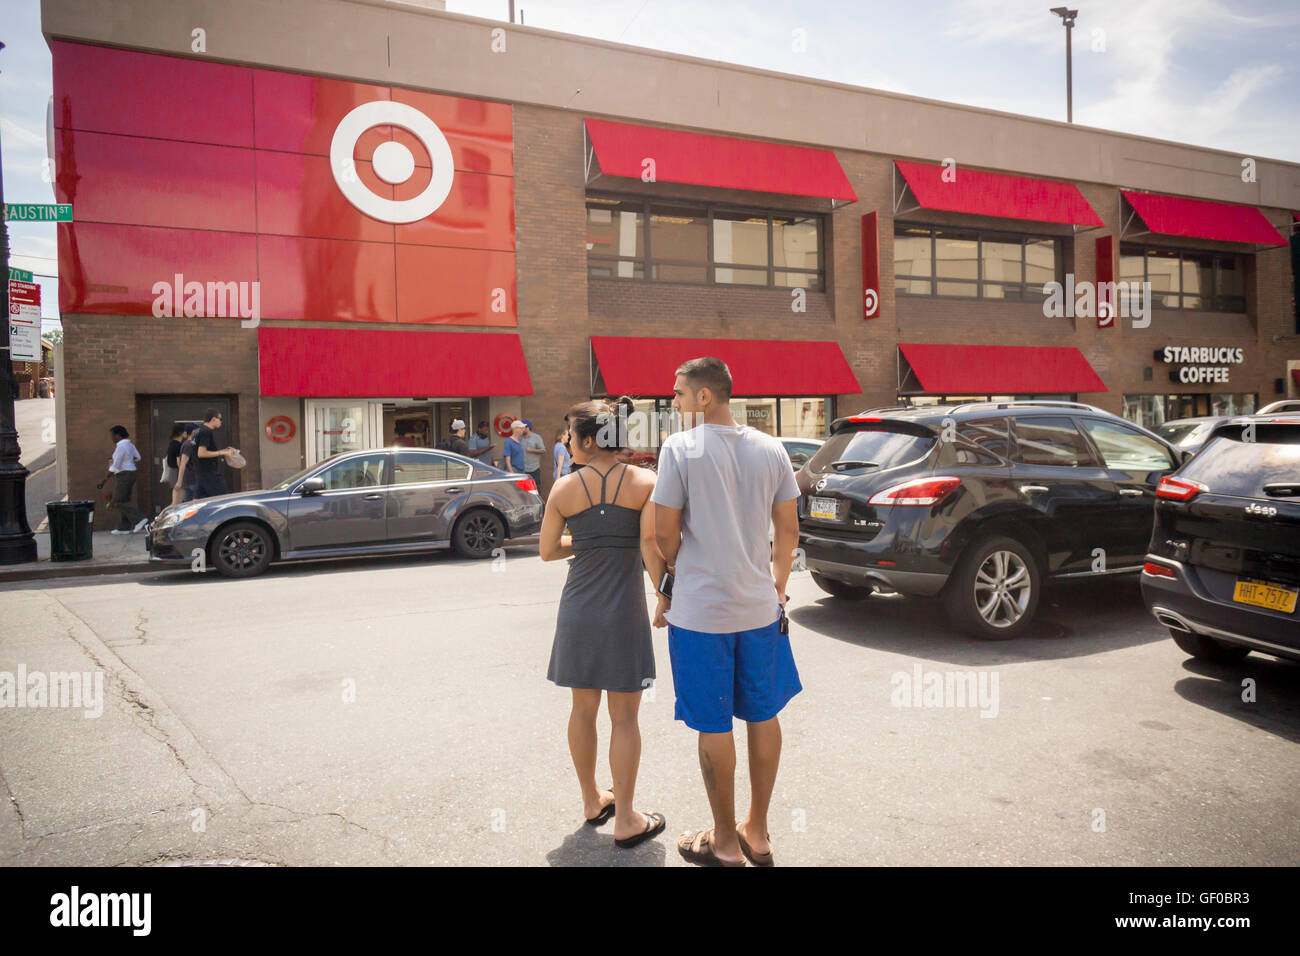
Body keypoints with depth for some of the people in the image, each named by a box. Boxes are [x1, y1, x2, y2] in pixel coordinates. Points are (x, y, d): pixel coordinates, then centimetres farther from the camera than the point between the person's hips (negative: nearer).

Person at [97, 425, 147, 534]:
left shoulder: (120, 446, -17)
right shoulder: (130, 445, 11)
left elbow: (115, 466, -18)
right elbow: (137, 458, 28)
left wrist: (103, 481, -14)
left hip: (123, 475, -10)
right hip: (131, 473, 10)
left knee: (118, 502, -7)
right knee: (124, 501, 9)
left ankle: (140, 519, -14)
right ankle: (123, 528, 8)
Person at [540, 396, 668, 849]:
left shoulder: (564, 488, -3)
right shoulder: (645, 482, -8)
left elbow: (547, 551, 4)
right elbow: (651, 546, -16)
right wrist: (665, 598, -6)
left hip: (579, 608, 2)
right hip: (624, 610, -2)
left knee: (583, 710, 16)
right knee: (624, 718, 6)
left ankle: (592, 802, 32)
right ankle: (625, 820, 15)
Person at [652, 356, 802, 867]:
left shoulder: (681, 448, -13)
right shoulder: (771, 449, 2)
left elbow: (665, 533, -10)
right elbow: (788, 530, 6)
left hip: (700, 610, -5)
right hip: (759, 606, 5)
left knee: (714, 727, 7)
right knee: (763, 717, 16)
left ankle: (725, 843, 21)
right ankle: (757, 833, 29)